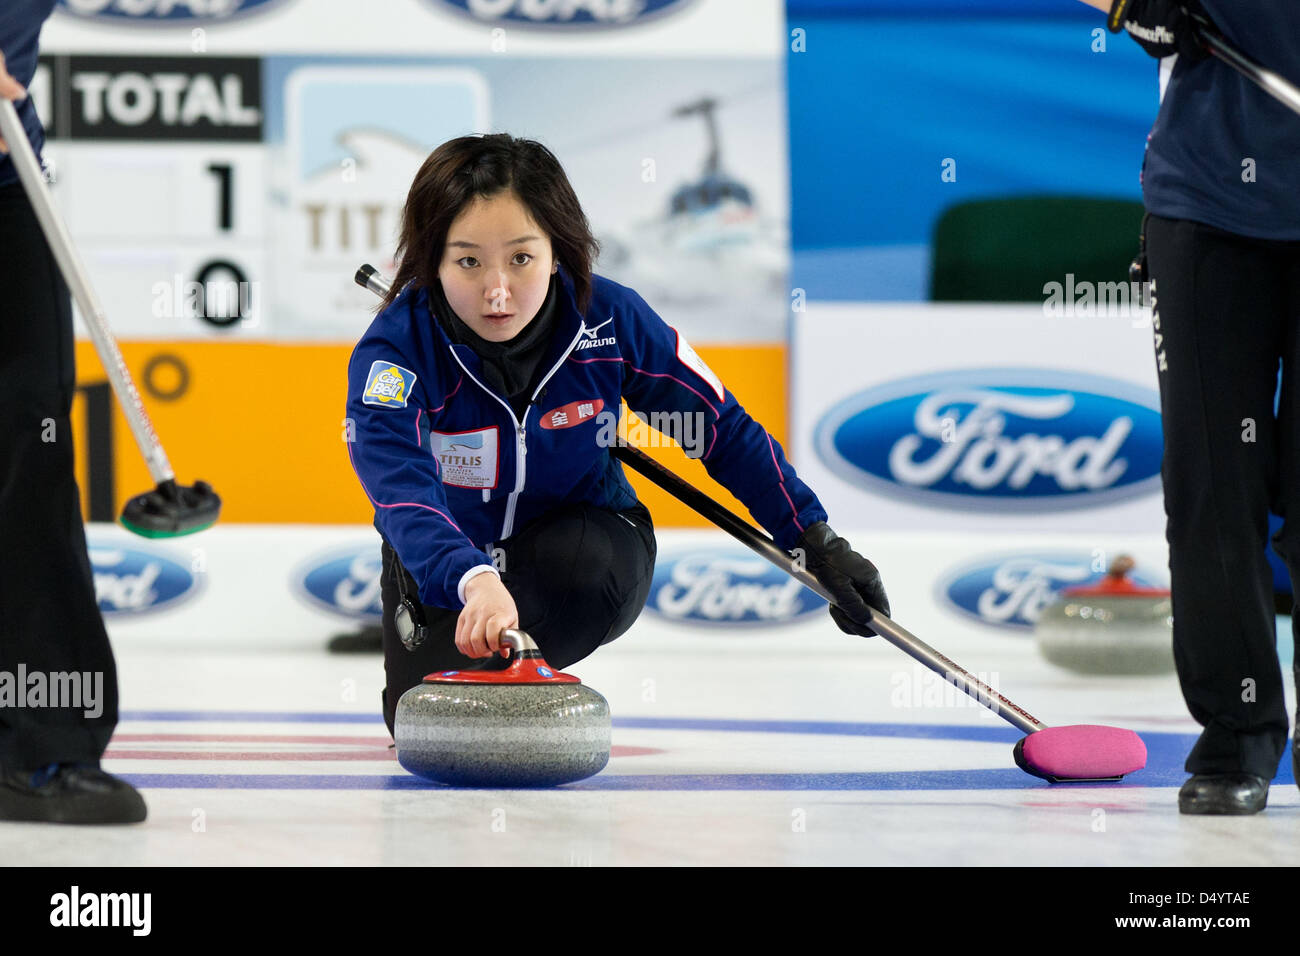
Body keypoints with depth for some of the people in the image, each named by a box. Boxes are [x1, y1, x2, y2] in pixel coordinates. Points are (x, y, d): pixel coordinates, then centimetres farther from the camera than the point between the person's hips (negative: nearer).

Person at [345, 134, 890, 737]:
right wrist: (475, 582, -66)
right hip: (442, 559, 0)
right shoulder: (391, 353, -29)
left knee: (582, 564, -35)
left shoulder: (610, 320, -21)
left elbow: (723, 429, -6)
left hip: (582, 539, 0)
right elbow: (402, 491, -46)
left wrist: (818, 542, -8)